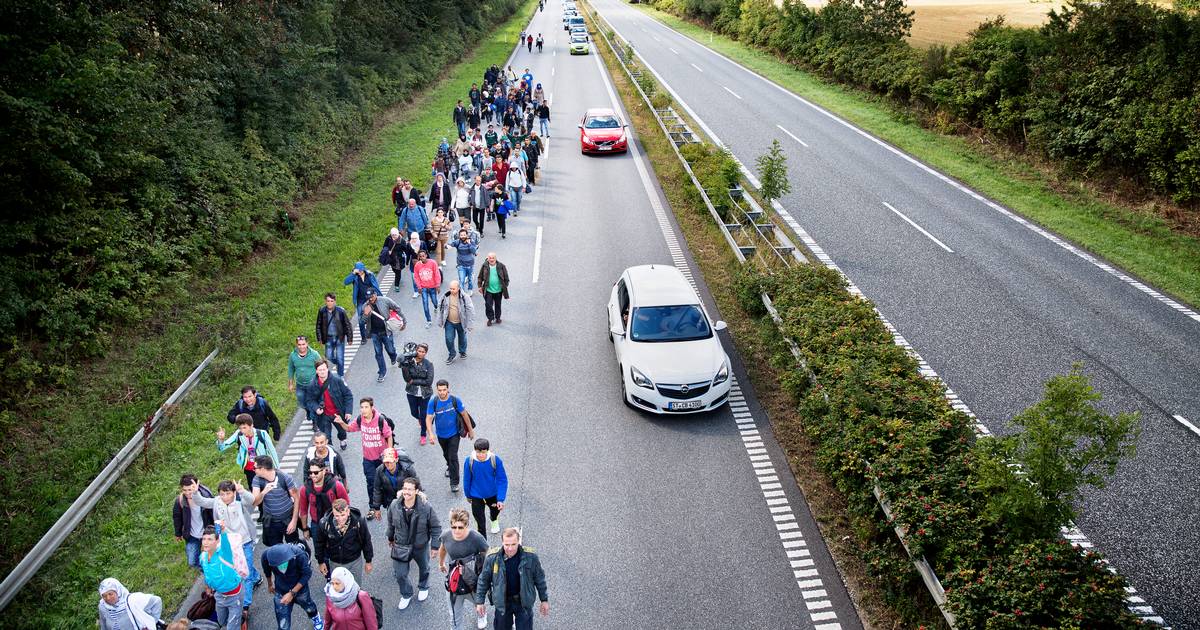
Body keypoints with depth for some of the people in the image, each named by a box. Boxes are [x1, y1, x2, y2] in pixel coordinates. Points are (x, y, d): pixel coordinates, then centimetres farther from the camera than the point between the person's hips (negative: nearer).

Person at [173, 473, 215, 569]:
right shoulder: (180, 500, -17)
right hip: (191, 536, 2)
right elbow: (177, 517, 2)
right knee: (192, 563, 5)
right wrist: (178, 533, 11)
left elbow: (214, 515, -13)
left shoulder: (206, 496, -25)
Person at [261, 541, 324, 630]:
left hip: (299, 587, 0)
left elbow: (307, 574, -21)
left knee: (308, 607, 28)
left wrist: (292, 593, -26)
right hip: (281, 591, 1)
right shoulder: (266, 555, -30)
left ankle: (315, 617, 62)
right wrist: (270, 584, 12)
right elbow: (267, 571, -5)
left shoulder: (299, 554, -38)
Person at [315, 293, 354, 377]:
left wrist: (349, 338, -4)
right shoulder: (322, 311, -5)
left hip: (340, 338, -3)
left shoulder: (341, 311, -12)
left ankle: (341, 377, 14)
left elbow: (347, 325, -5)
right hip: (328, 339, 3)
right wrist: (320, 338, 5)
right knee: (329, 358, 6)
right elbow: (319, 325, 7)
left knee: (340, 359, 0)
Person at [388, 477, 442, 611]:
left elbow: (435, 527, -15)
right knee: (400, 574, 8)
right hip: (401, 546, 1)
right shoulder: (394, 506, -18)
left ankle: (423, 588, 56)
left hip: (421, 546, -1)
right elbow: (391, 523, 3)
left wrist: (435, 545, -12)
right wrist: (390, 538, 16)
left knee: (424, 569, 24)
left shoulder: (425, 507, -27)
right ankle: (406, 595, 39)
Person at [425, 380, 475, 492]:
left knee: (453, 457, -9)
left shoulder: (455, 400, -19)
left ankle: (454, 483, 0)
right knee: (446, 454, 25)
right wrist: (431, 434, -29)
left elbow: (464, 414, -7)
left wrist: (470, 430, 0)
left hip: (454, 433, -3)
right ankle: (449, 466, 57)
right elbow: (428, 418, -14)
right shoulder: (433, 402, -17)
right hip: (441, 434, 3)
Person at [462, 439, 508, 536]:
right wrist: (468, 495, 5)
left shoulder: (495, 460, -26)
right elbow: (467, 480, -7)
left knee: (495, 510, 31)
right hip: (476, 497, -2)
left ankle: (494, 521, 66)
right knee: (480, 522, 3)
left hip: (493, 494, 2)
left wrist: (500, 499, -23)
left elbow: (502, 480, -19)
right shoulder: (469, 461, -23)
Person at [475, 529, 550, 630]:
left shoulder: (530, 557, -20)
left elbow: (539, 578, -5)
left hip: (523, 602, -1)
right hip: (502, 602, 1)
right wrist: (479, 602, 0)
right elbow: (483, 580, -3)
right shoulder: (492, 558, -19)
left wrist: (544, 600, 1)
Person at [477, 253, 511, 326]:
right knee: (488, 305, 0)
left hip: (498, 290, 0)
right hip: (488, 290, 0)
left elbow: (506, 277, 0)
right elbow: (480, 277, 6)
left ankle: (497, 317, 34)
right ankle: (490, 318, 17)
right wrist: (480, 286, 1)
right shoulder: (485, 266, -5)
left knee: (498, 305, 15)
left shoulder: (501, 266, -7)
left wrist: (505, 287, 0)